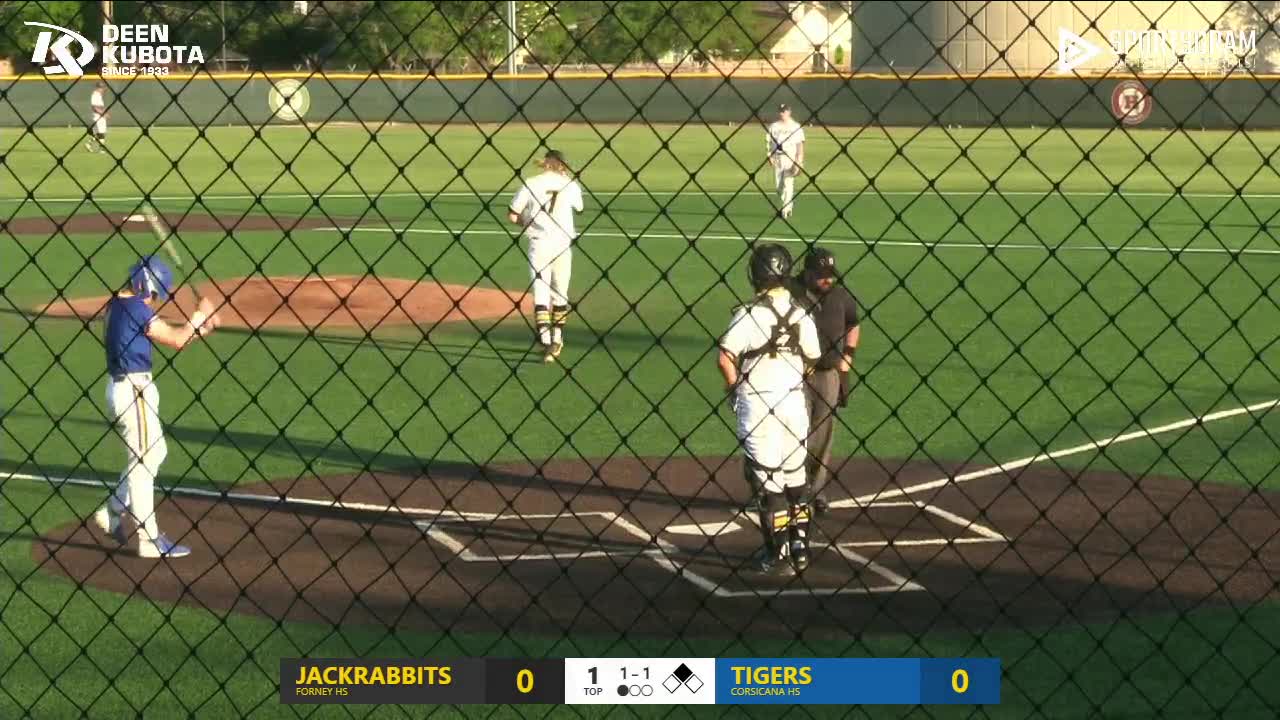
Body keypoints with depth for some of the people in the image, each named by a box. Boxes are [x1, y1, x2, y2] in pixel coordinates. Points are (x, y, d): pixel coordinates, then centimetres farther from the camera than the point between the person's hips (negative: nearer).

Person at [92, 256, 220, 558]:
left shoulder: (118, 304, 12)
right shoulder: (137, 308, -16)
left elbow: (171, 336, 16)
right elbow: (176, 340, -12)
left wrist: (199, 328, 8)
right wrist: (200, 316, 2)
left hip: (121, 386, 9)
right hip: (133, 389, -9)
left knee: (155, 452, 20)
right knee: (143, 460, -4)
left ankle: (114, 513, 23)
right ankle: (150, 540, 0)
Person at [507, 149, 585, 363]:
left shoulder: (531, 184, -4)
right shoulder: (570, 185, 1)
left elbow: (512, 215, -2)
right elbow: (579, 208, 21)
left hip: (540, 243, -2)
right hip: (563, 243, 2)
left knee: (541, 294, -4)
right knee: (560, 293, 17)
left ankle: (546, 342, -18)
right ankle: (557, 339, 27)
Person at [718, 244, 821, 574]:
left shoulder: (749, 314, -14)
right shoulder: (800, 315, 0)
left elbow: (725, 358, -20)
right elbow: (812, 359, 10)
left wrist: (735, 387, -3)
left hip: (757, 402, -4)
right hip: (793, 399, 4)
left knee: (767, 479, 4)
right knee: (795, 478, 16)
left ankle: (777, 552, 6)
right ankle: (800, 547, 18)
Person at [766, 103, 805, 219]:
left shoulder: (796, 127, 0)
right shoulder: (774, 126, 10)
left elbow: (800, 144, -3)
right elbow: (768, 141, 9)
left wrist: (799, 161, -11)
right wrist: (769, 156, -6)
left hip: (790, 158, -4)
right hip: (777, 158, 4)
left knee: (788, 184, -11)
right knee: (778, 184, 7)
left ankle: (786, 210, -10)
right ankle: (788, 204, 24)